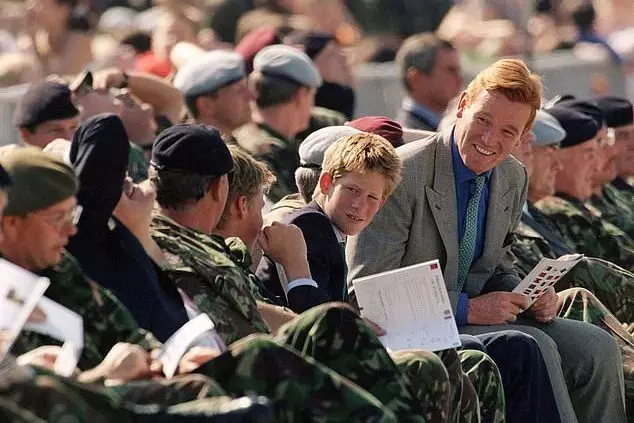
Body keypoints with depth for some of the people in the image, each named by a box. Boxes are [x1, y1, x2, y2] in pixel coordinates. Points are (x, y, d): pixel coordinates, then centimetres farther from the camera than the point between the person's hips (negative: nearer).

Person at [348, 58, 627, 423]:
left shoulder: (514, 180, 6)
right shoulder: (402, 174, -18)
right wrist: (466, 308, -22)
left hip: (474, 311, 7)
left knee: (597, 348, -11)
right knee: (533, 346, -28)